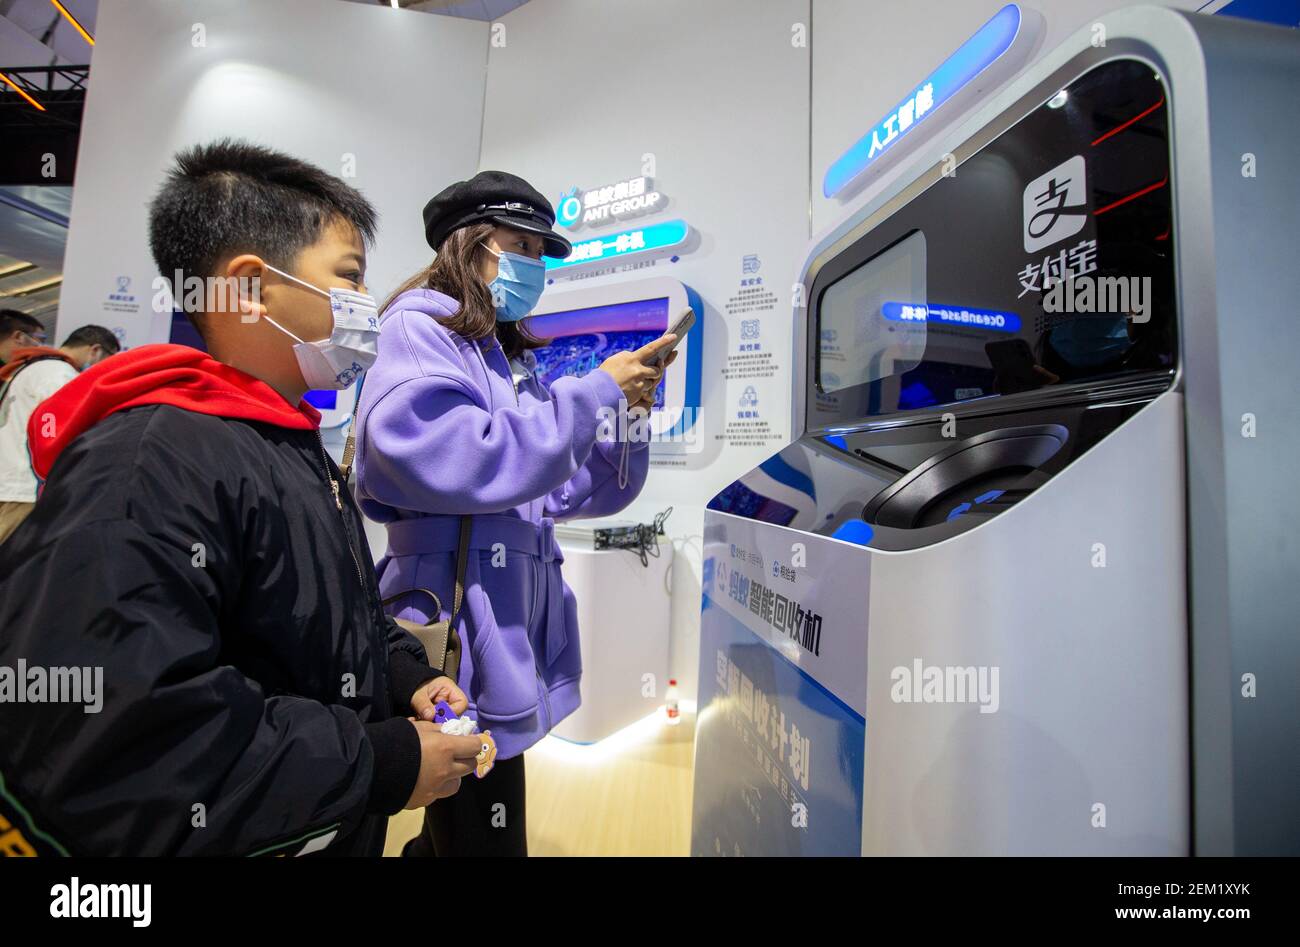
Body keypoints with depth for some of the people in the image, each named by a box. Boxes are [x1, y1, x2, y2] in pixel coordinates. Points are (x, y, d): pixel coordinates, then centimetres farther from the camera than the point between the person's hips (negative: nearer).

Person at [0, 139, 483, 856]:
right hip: (251, 836, -8)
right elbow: (89, 753, -33)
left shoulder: (297, 451, 5)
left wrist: (406, 677, -3)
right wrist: (385, 765, -26)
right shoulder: (147, 464, -26)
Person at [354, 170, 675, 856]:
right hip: (463, 644, -7)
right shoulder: (417, 329, -5)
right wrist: (596, 392, -16)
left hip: (512, 639, 7)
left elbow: (573, 494, 14)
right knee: (481, 837, 7)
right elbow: (458, 463, -24)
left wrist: (628, 412, -1)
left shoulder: (512, 360, 15)